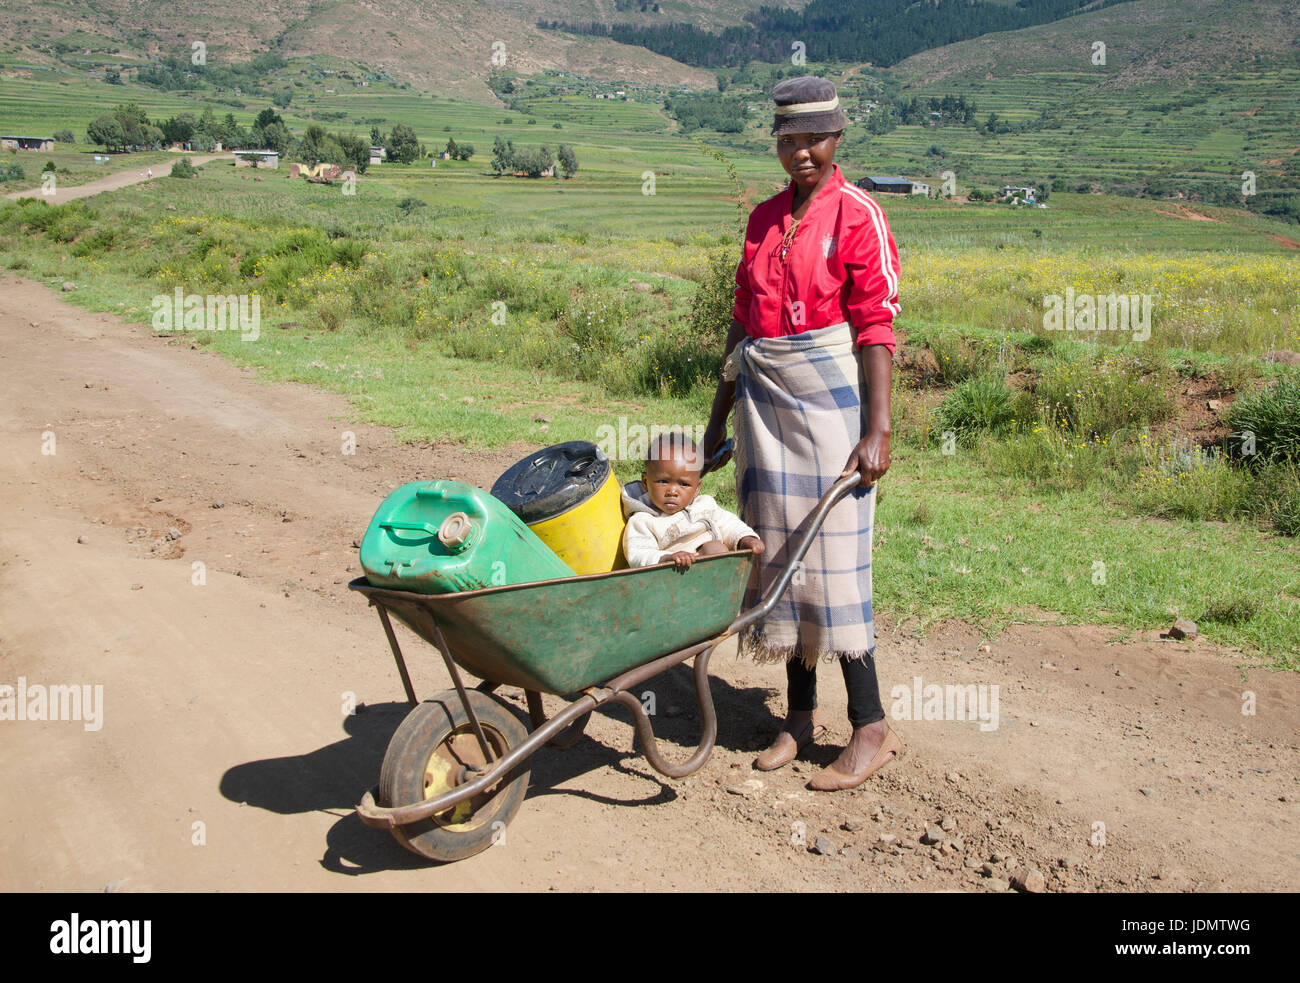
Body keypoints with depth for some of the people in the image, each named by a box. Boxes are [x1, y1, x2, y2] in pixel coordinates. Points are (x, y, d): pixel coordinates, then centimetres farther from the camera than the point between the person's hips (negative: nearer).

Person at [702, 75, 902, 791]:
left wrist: (877, 431, -17)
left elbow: (876, 328, -10)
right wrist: (718, 416, 17)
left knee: (831, 556, -6)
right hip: (764, 397, 6)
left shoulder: (858, 216, -5)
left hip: (829, 395, -6)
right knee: (777, 550, 7)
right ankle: (800, 715, 19)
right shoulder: (763, 221, 14)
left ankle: (871, 729, 5)